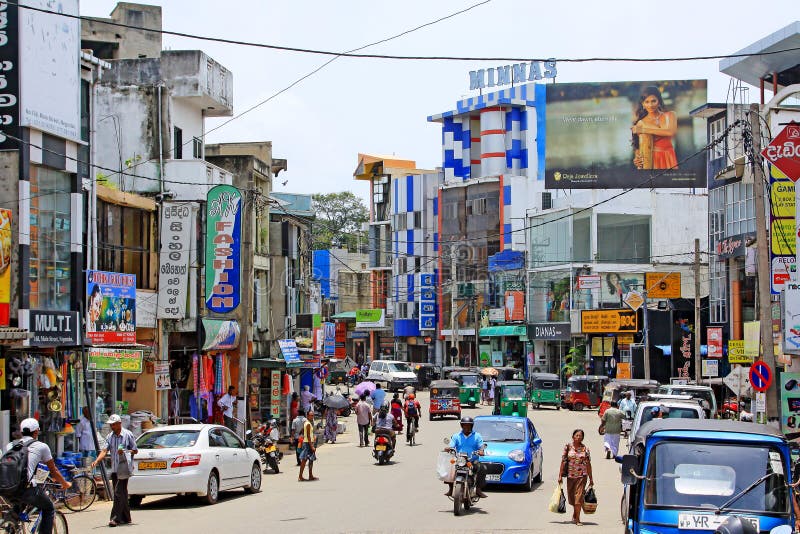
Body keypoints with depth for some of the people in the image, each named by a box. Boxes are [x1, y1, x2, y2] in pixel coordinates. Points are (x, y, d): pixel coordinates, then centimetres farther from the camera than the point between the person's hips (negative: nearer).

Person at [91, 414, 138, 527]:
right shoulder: (110, 437, 10)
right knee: (121, 494, 10)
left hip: (124, 467, -6)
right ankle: (125, 518, 18)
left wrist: (124, 451, -17)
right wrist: (96, 461, -16)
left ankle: (115, 518, -18)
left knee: (119, 492, -14)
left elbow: (135, 451, 0)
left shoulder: (127, 435, -4)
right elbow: (105, 451, 1)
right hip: (114, 469, 6)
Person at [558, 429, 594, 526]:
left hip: (581, 475, -2)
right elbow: (563, 462, 2)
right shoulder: (568, 447, 2)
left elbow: (588, 464, 5)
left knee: (579, 496, -9)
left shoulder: (585, 449, 2)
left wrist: (591, 479, 5)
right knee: (571, 496, 11)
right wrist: (560, 475, -2)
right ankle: (575, 515, 34)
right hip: (570, 475, 2)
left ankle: (577, 518, -6)